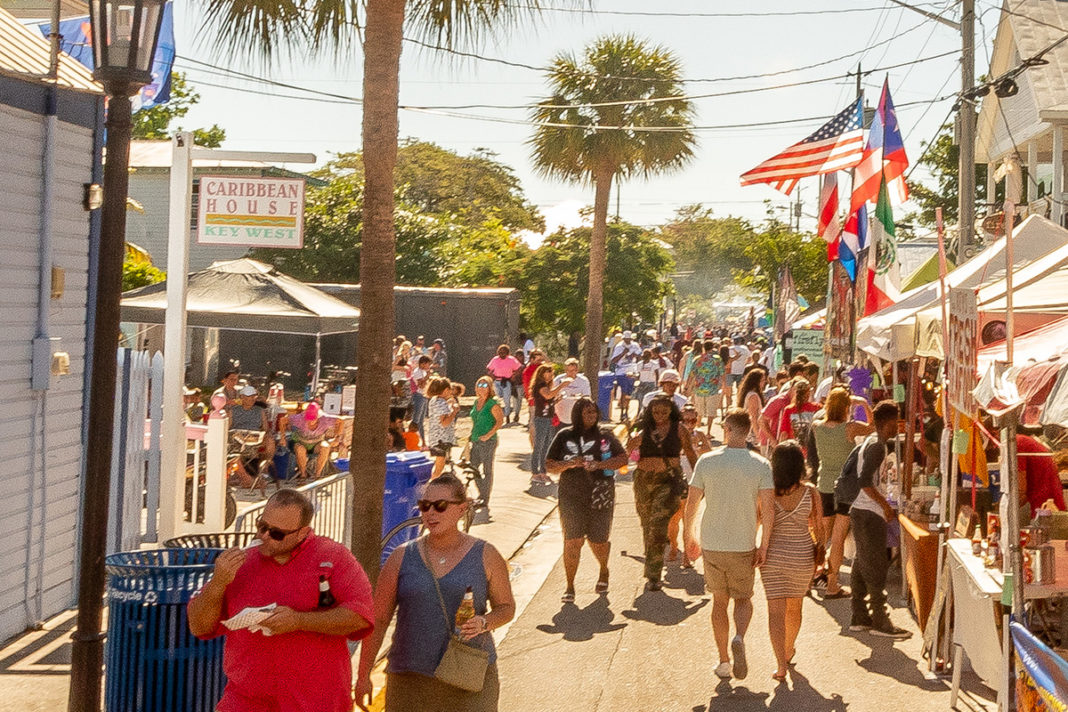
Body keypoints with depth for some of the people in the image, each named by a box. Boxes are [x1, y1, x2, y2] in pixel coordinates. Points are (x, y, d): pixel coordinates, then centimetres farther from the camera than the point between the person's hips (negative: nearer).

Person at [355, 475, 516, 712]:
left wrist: (485, 623, -11)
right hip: (410, 679, 1)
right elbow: (378, 619, 6)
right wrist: (363, 675, 4)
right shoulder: (402, 557, 3)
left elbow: (506, 607, 11)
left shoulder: (485, 556, 2)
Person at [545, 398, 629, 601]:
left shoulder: (605, 436, 4)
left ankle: (604, 571, 40)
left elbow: (623, 458, -2)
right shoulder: (565, 436, 4)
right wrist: (568, 464, -14)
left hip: (600, 496, 0)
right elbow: (549, 465, 5)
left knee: (598, 540, 8)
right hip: (571, 495, 0)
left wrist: (598, 464, -16)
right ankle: (570, 587, 1)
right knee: (573, 540, -10)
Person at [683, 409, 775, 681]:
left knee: (720, 601, 15)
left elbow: (691, 504, -2)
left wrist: (689, 537, 11)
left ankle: (724, 661, 18)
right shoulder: (761, 465, -7)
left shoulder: (706, 461, -5)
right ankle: (739, 638, -11)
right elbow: (768, 510, -12)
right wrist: (763, 547, -3)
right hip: (744, 546, 0)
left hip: (711, 545, 1)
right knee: (744, 598, 17)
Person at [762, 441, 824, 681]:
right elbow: (818, 528, -1)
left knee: (776, 610, 1)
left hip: (773, 555, -2)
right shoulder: (810, 492, -8)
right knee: (794, 607, 21)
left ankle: (781, 664, -9)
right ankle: (788, 651, 40)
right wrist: (820, 554, 12)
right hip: (802, 556, 2)